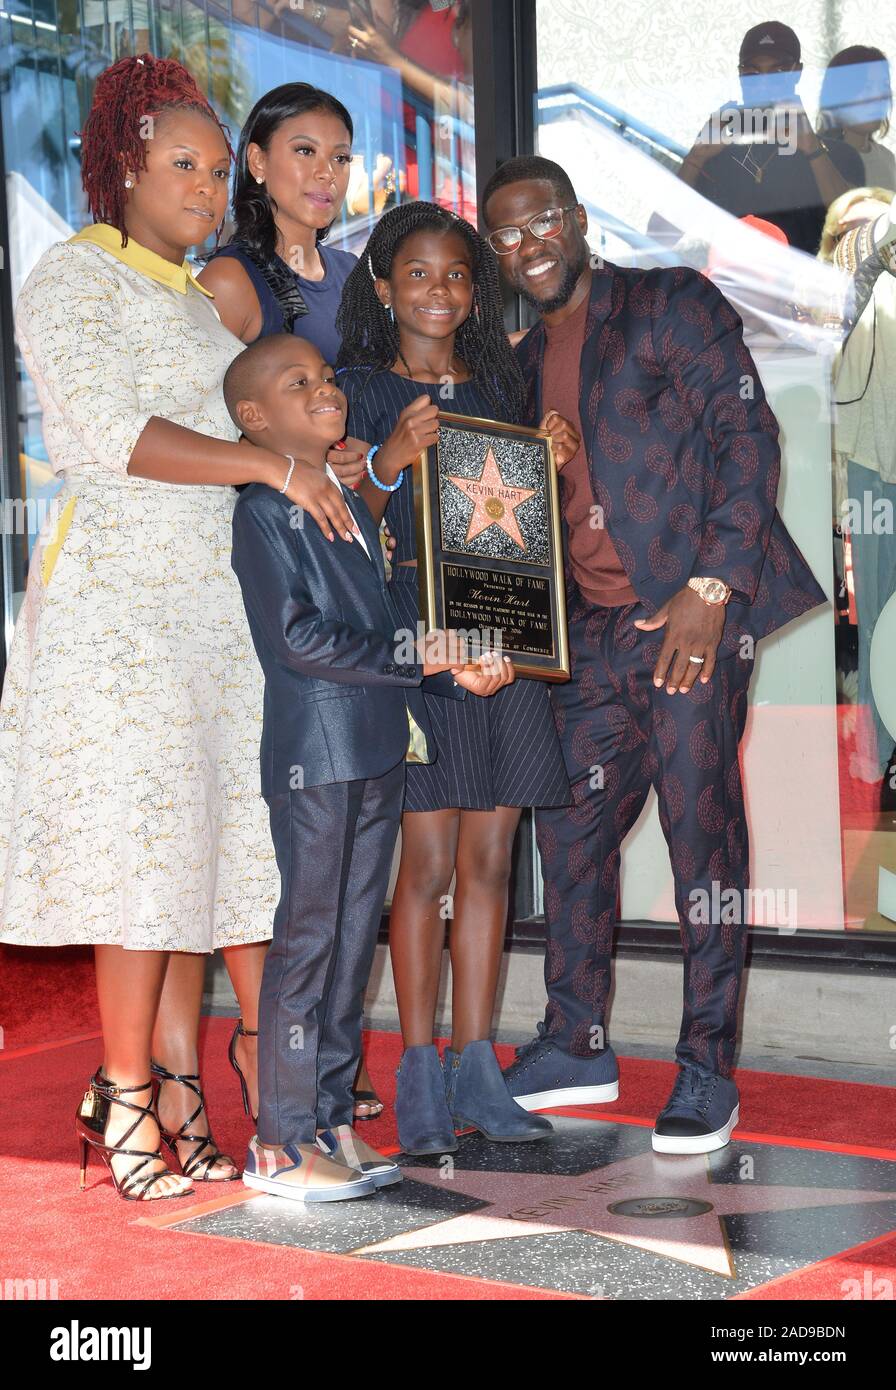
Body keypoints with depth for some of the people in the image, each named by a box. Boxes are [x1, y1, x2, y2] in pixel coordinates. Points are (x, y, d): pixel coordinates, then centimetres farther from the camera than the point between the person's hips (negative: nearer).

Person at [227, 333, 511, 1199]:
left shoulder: (355, 505, 17)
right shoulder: (262, 512, -8)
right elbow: (298, 639, -16)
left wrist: (459, 670, 3)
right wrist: (416, 661, -15)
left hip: (379, 752, 8)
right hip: (313, 754, -8)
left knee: (355, 939, 10)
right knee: (307, 940, -4)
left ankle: (331, 1121, 19)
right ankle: (280, 1143, 3)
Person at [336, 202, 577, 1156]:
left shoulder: (499, 390, 16)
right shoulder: (360, 389, 2)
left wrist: (552, 463, 1)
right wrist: (392, 458, -21)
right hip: (411, 631, -5)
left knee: (489, 858, 5)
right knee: (429, 859, -7)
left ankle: (475, 1070, 13)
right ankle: (419, 1077, 3)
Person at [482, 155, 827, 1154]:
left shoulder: (672, 304, -1)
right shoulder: (527, 363, 18)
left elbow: (747, 435, -9)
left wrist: (710, 589, -18)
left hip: (694, 610, -6)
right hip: (593, 630, 7)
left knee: (700, 825, -6)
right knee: (569, 824, 7)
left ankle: (707, 1067, 3)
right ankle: (576, 1045, 21)